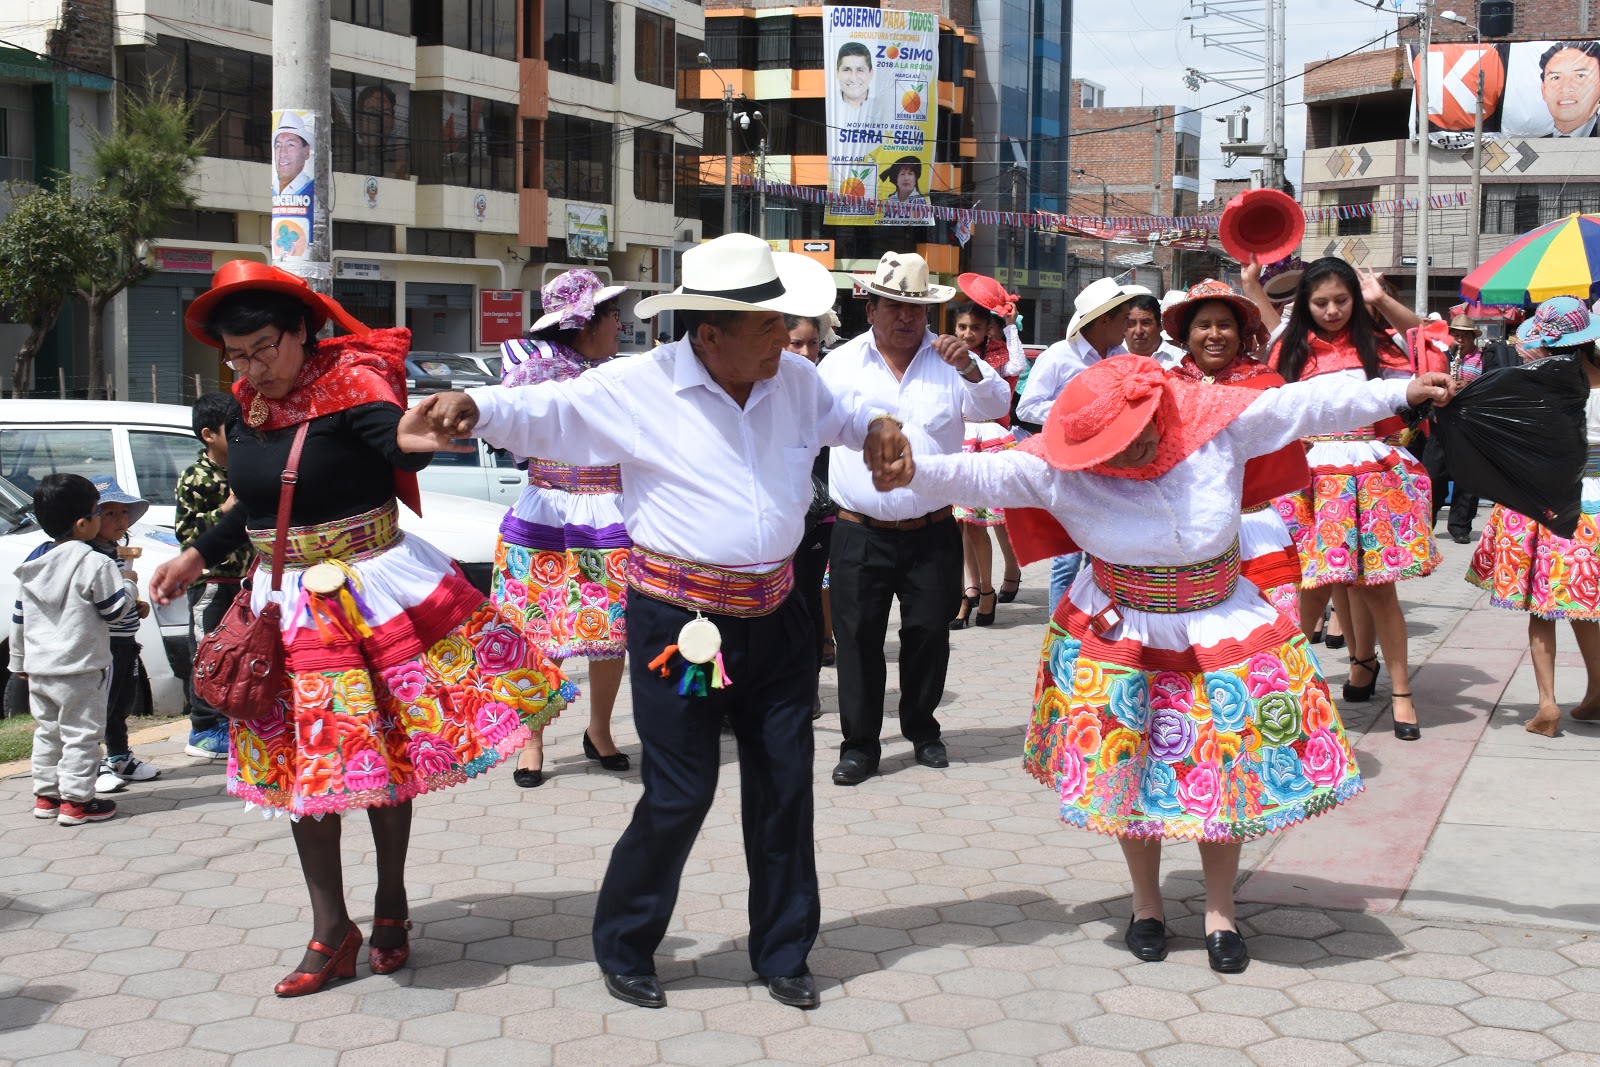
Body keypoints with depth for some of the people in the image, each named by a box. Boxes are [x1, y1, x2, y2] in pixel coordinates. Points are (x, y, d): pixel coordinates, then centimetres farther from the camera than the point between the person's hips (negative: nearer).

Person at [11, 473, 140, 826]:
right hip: (79, 669, -7)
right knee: (81, 734, -1)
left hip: (38, 668, 8)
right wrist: (130, 586, 8)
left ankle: (46, 796, 24)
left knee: (47, 731, 18)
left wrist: (19, 661, 23)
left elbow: (19, 617, 15)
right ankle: (76, 801, -1)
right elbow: (116, 611, -11)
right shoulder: (94, 564, -16)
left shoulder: (32, 563, 8)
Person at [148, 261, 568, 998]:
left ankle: (391, 909, 24)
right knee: (302, 763, 8)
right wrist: (198, 557, 28)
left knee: (385, 753, 5)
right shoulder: (247, 405, 4)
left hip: (373, 592, -6)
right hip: (291, 605, 6)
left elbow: (403, 444, -36)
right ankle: (331, 931, 19)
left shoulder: (350, 384, -15)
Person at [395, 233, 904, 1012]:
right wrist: (474, 408, -31)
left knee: (784, 785, 12)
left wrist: (877, 429, 5)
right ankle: (622, 949, 22)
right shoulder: (637, 388, -11)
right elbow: (547, 414, -13)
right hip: (680, 621, -5)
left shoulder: (795, 380, 5)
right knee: (680, 794, -1)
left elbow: (836, 420, 26)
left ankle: (783, 953, 29)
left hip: (774, 617, 6)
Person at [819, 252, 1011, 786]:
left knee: (929, 633, 9)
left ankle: (922, 729, 29)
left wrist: (969, 368, -29)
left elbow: (995, 406, -11)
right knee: (858, 639, 1)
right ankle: (859, 743, 12)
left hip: (933, 533, 0)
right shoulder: (842, 364, 3)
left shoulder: (949, 359, 1)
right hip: (861, 535, 0)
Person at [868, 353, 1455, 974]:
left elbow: (1305, 405, -10)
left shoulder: (1214, 424, -14)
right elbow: (986, 475, -28)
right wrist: (915, 471, -47)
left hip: (1223, 635, 1)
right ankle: (1146, 905, 28)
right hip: (1123, 640, -1)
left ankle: (1220, 912, 21)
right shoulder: (1060, 472, -18)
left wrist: (1402, 393, -9)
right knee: (1133, 775, 7)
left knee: (1227, 776, 4)